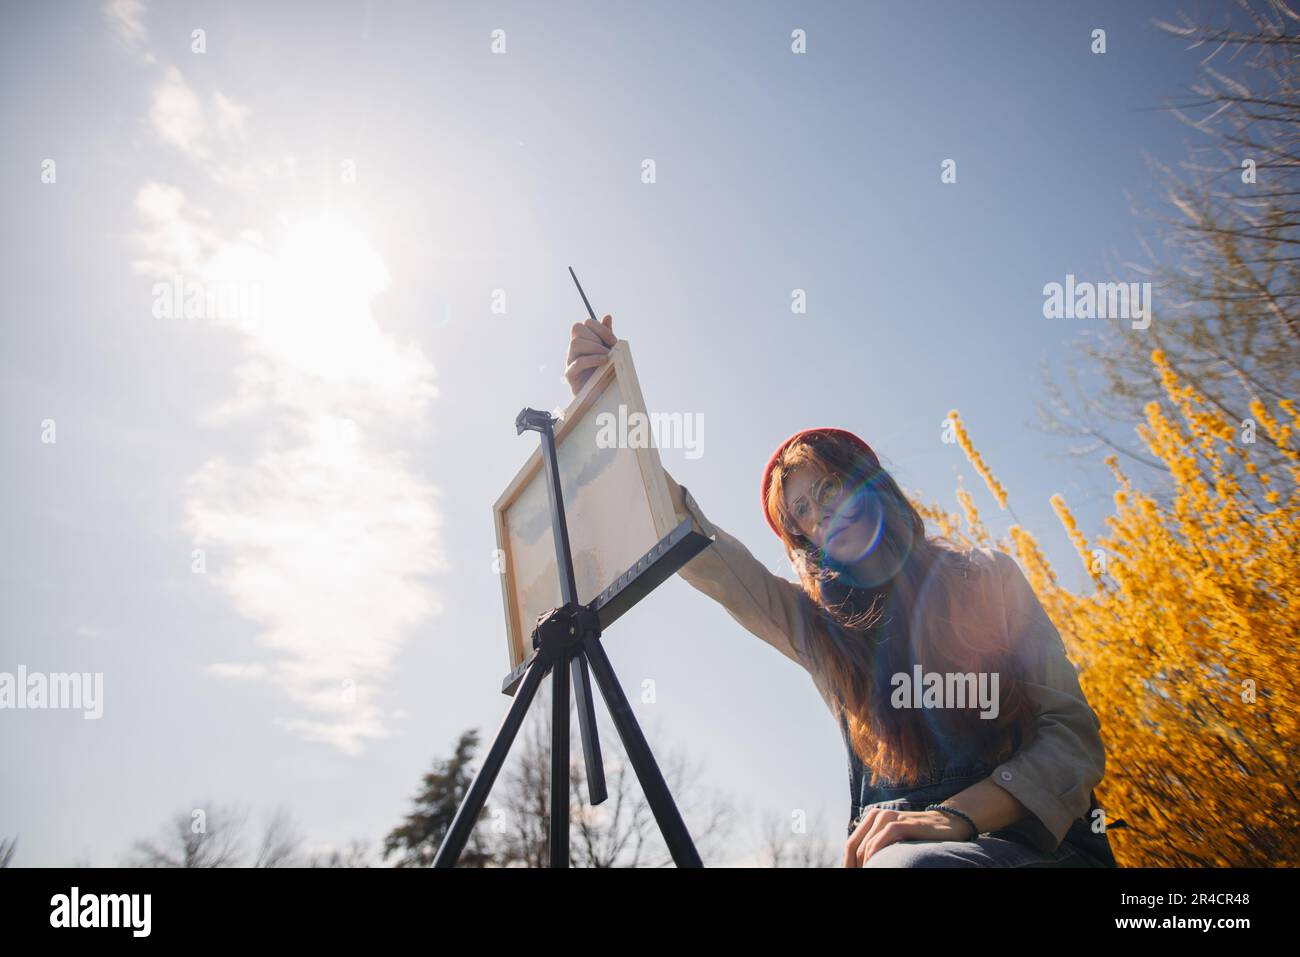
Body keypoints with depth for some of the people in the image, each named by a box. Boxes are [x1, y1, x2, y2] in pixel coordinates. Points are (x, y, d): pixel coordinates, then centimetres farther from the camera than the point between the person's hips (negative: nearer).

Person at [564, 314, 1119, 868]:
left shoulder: (987, 579, 7)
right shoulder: (814, 622, 15)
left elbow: (1074, 734, -1)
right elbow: (700, 549, 3)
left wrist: (959, 815, -20)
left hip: (1041, 842, -2)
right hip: (900, 844, 3)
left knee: (909, 861, -38)